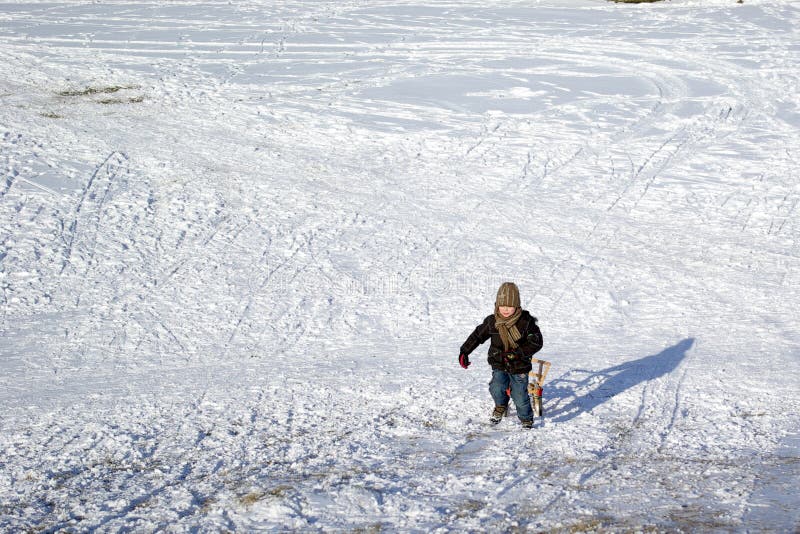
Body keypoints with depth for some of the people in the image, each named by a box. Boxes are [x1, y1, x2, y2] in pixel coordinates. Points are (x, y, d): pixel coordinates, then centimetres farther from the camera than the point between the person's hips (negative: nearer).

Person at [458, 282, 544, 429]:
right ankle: (501, 406, 14)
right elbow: (477, 335, 8)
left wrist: (517, 353, -22)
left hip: (520, 367, -2)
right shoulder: (492, 322, -4)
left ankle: (527, 419, 28)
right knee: (497, 388, -21)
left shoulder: (526, 321, -13)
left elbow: (536, 343, -11)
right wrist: (464, 352, 5)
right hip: (499, 365, 2)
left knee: (520, 397, -2)